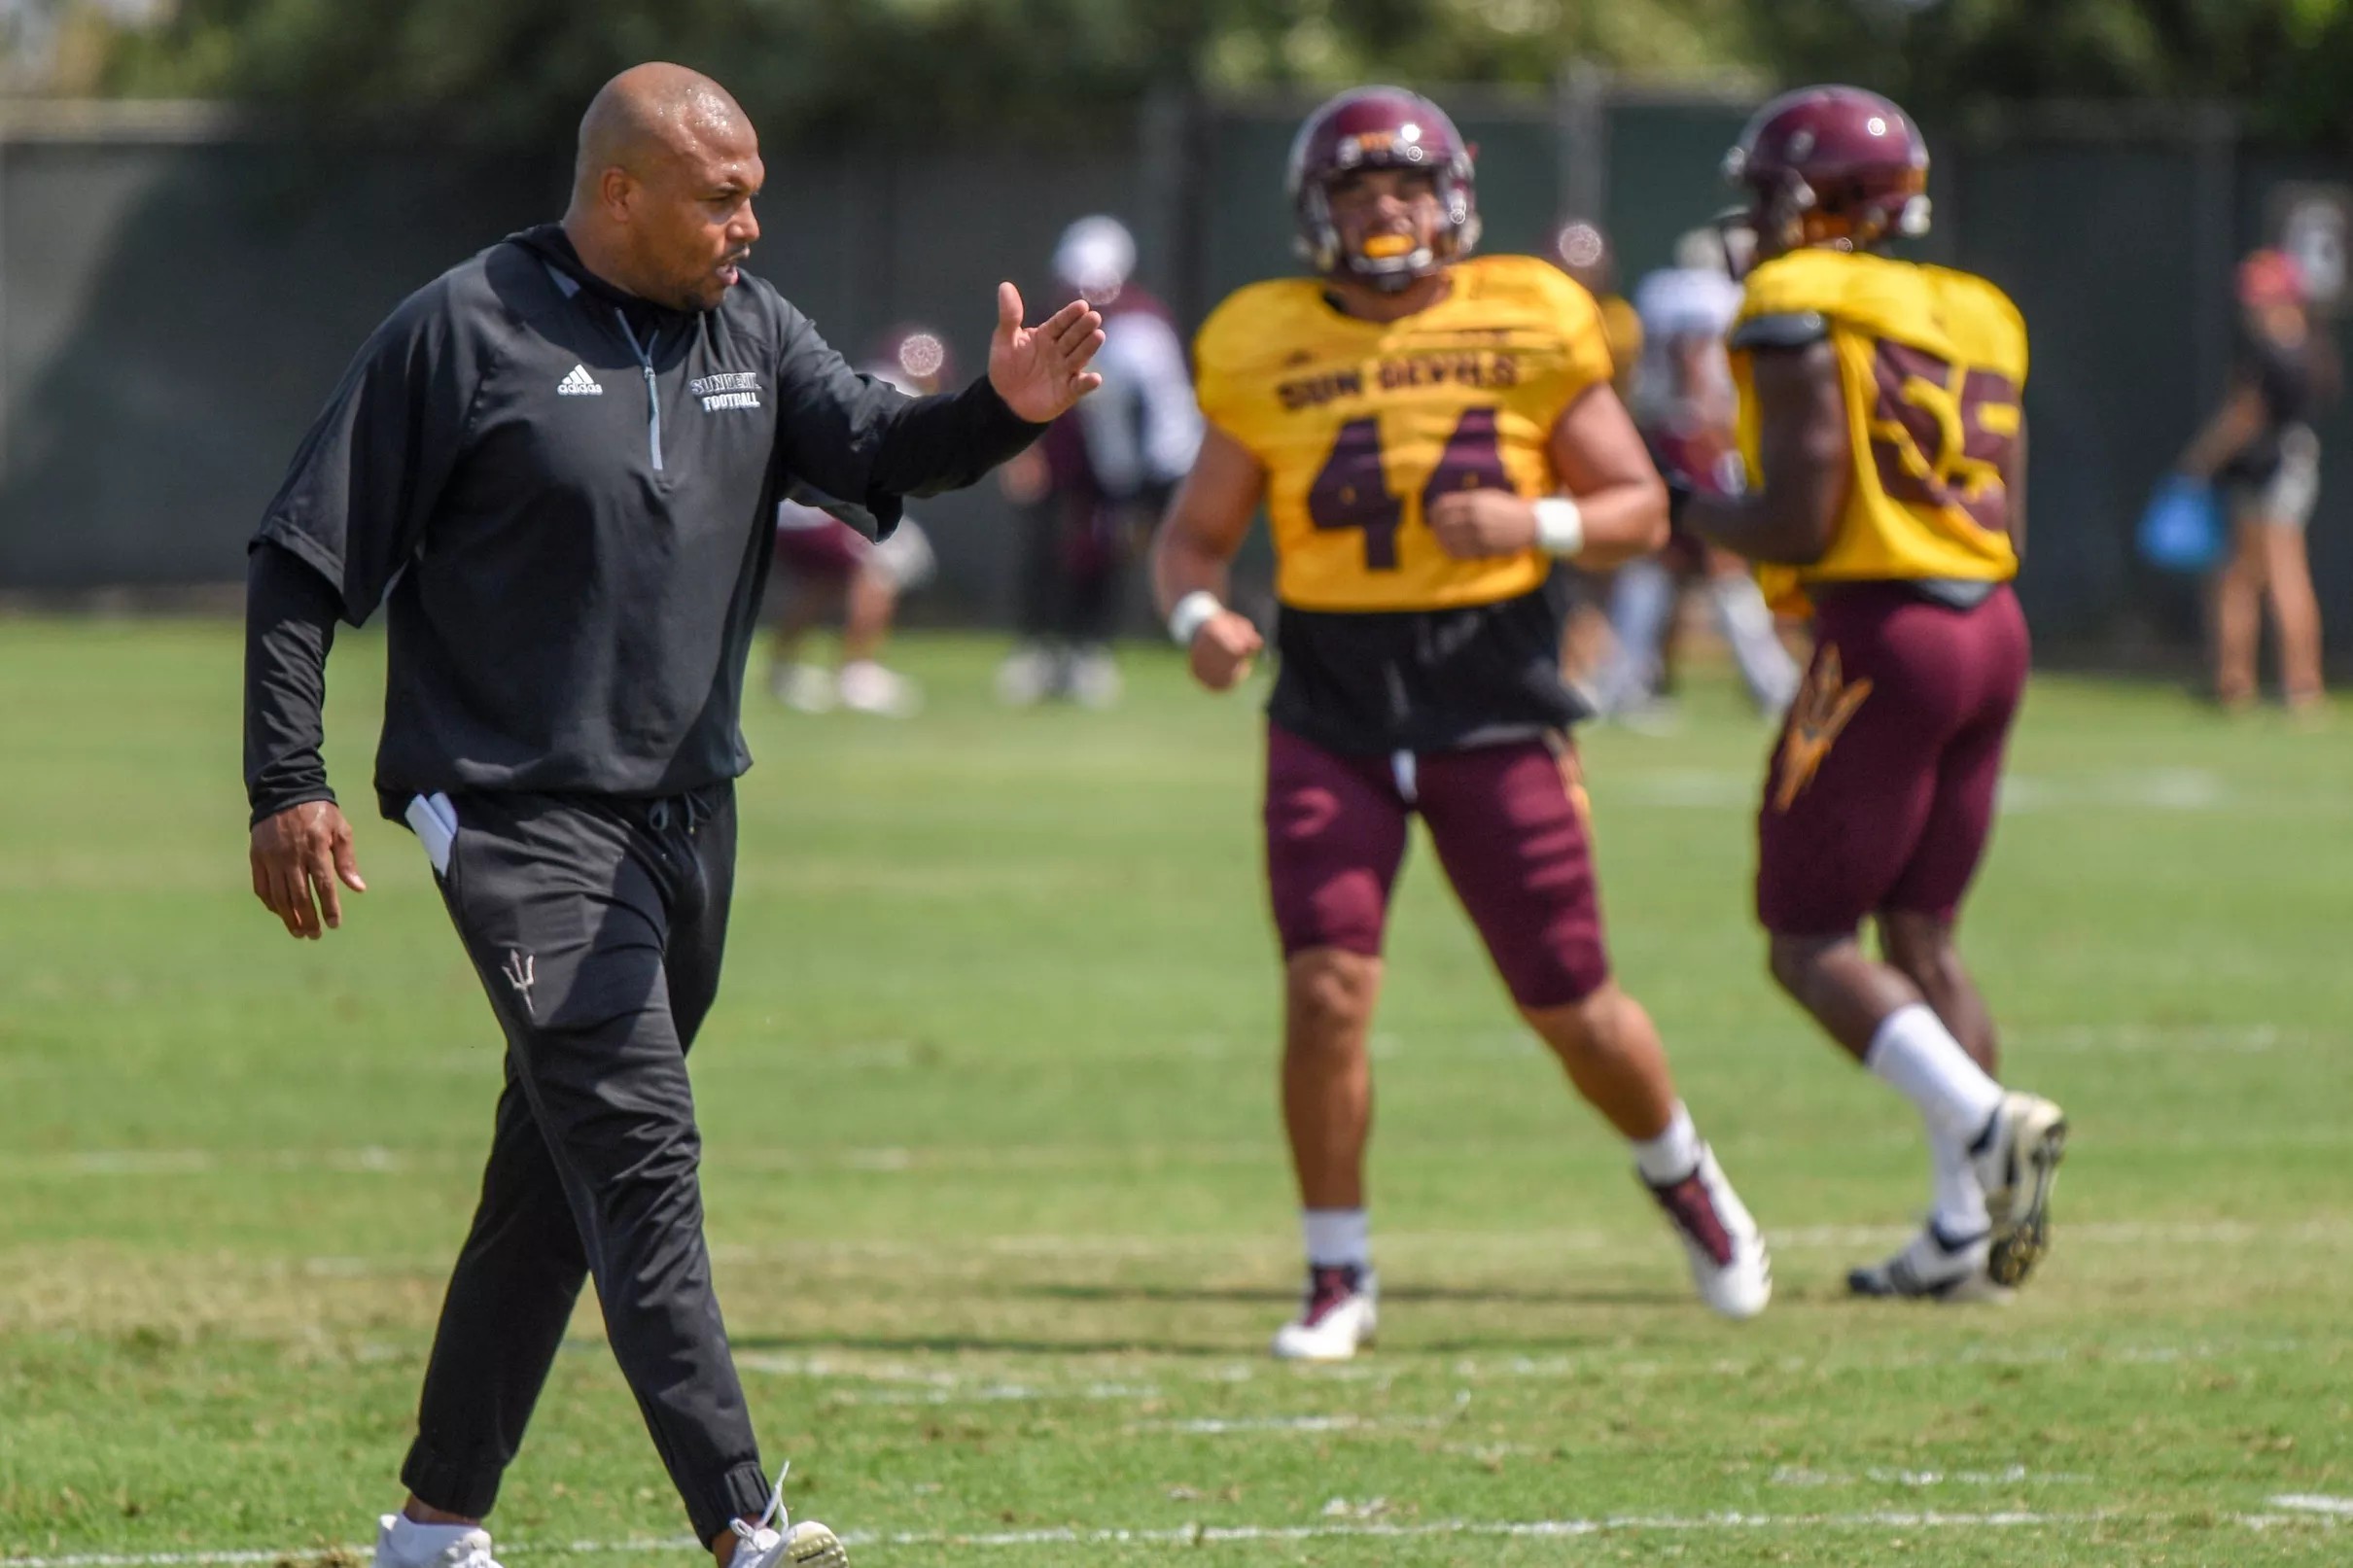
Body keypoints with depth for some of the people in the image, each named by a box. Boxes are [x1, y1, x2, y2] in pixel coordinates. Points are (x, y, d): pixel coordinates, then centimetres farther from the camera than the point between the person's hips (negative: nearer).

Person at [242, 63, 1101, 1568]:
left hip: (687, 815, 7)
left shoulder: (751, 332, 9)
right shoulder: (466, 334, -8)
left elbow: (875, 444, -5)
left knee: (557, 1183, 13)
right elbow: (308, 562, -6)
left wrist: (1000, 412, -26)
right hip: (520, 817, -7)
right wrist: (289, 789, -11)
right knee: (639, 1152, -17)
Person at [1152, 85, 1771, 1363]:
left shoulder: (1527, 329, 0)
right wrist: (1198, 619, -12)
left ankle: (1681, 1174, 36)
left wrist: (1537, 522, -16)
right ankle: (1338, 1276, 2)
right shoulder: (1266, 352, 2)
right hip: (1332, 716, 0)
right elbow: (1192, 537, 9)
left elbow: (1639, 509, 4)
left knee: (1569, 1004, 6)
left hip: (1495, 704, 0)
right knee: (1326, 988, -13)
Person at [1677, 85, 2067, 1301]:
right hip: (1990, 629, 8)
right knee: (1919, 936, 14)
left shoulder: (1801, 313, -10)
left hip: (1883, 634, -8)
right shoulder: (1972, 320, 14)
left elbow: (1798, 526, -15)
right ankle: (1967, 1227, 9)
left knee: (1812, 945, -1)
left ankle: (1983, 1121, -22)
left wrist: (1682, 507, 2)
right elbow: (2009, 533, 14)